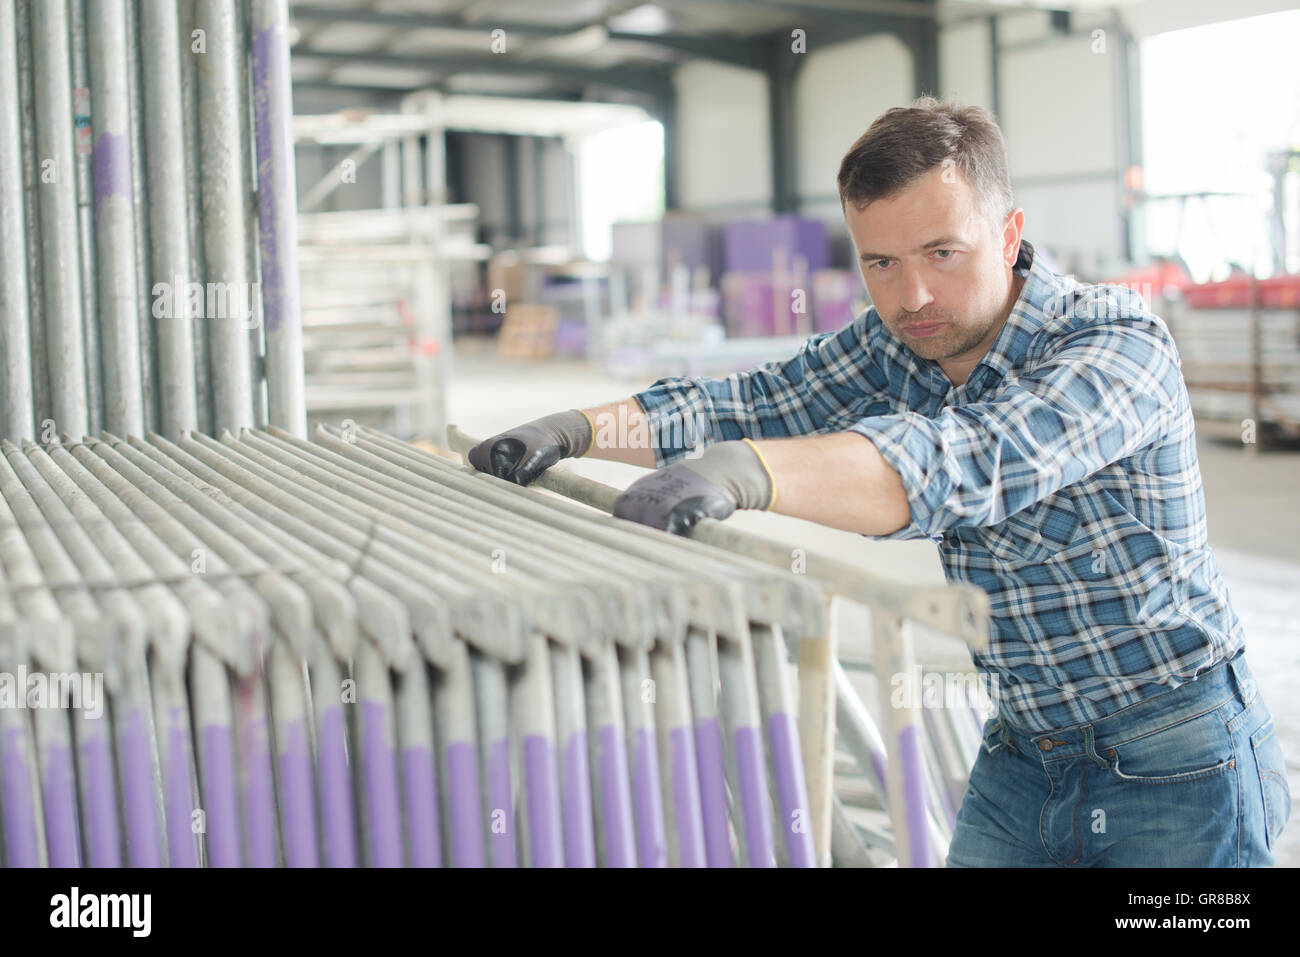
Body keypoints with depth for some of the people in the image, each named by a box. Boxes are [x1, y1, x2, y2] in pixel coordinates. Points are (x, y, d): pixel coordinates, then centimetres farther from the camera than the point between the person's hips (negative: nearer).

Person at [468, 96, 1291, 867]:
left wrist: (744, 472, -54)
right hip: (1024, 753, 6)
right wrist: (576, 430, -15)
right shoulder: (896, 345, -1)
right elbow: (751, 403, 2)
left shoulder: (1119, 342, -23)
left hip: (1178, 764, -6)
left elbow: (975, 463, -40)